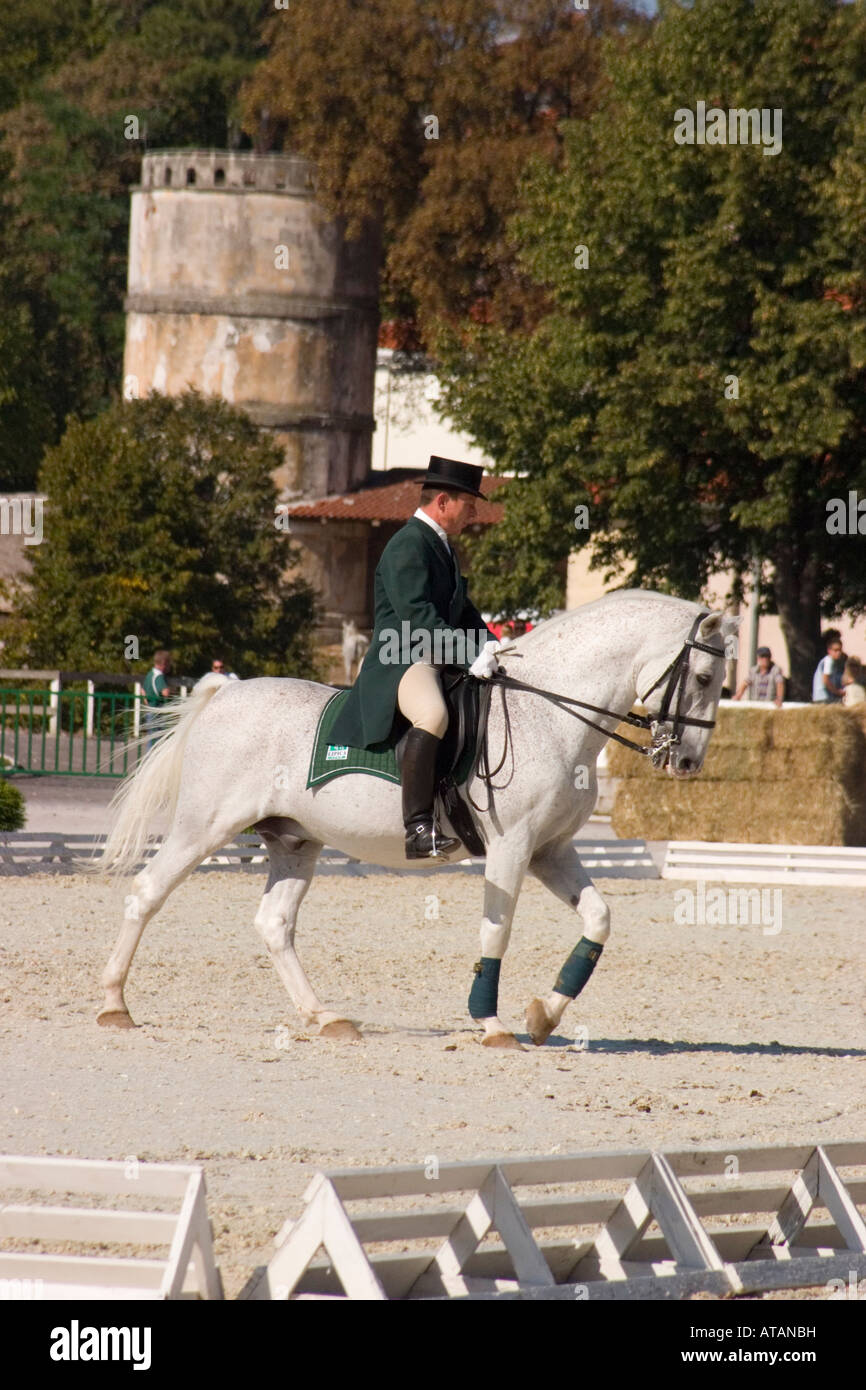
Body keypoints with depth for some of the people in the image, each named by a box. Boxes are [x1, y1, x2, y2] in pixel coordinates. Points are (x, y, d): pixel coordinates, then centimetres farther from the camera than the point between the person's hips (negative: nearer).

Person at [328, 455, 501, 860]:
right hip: (401, 660, -11)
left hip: (440, 661, 11)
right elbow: (417, 617, -22)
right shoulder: (408, 545, -12)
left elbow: (462, 611, 25)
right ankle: (419, 830, -46)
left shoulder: (442, 547, 21)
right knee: (433, 715, -39)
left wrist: (492, 648, 7)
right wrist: (469, 655, -26)